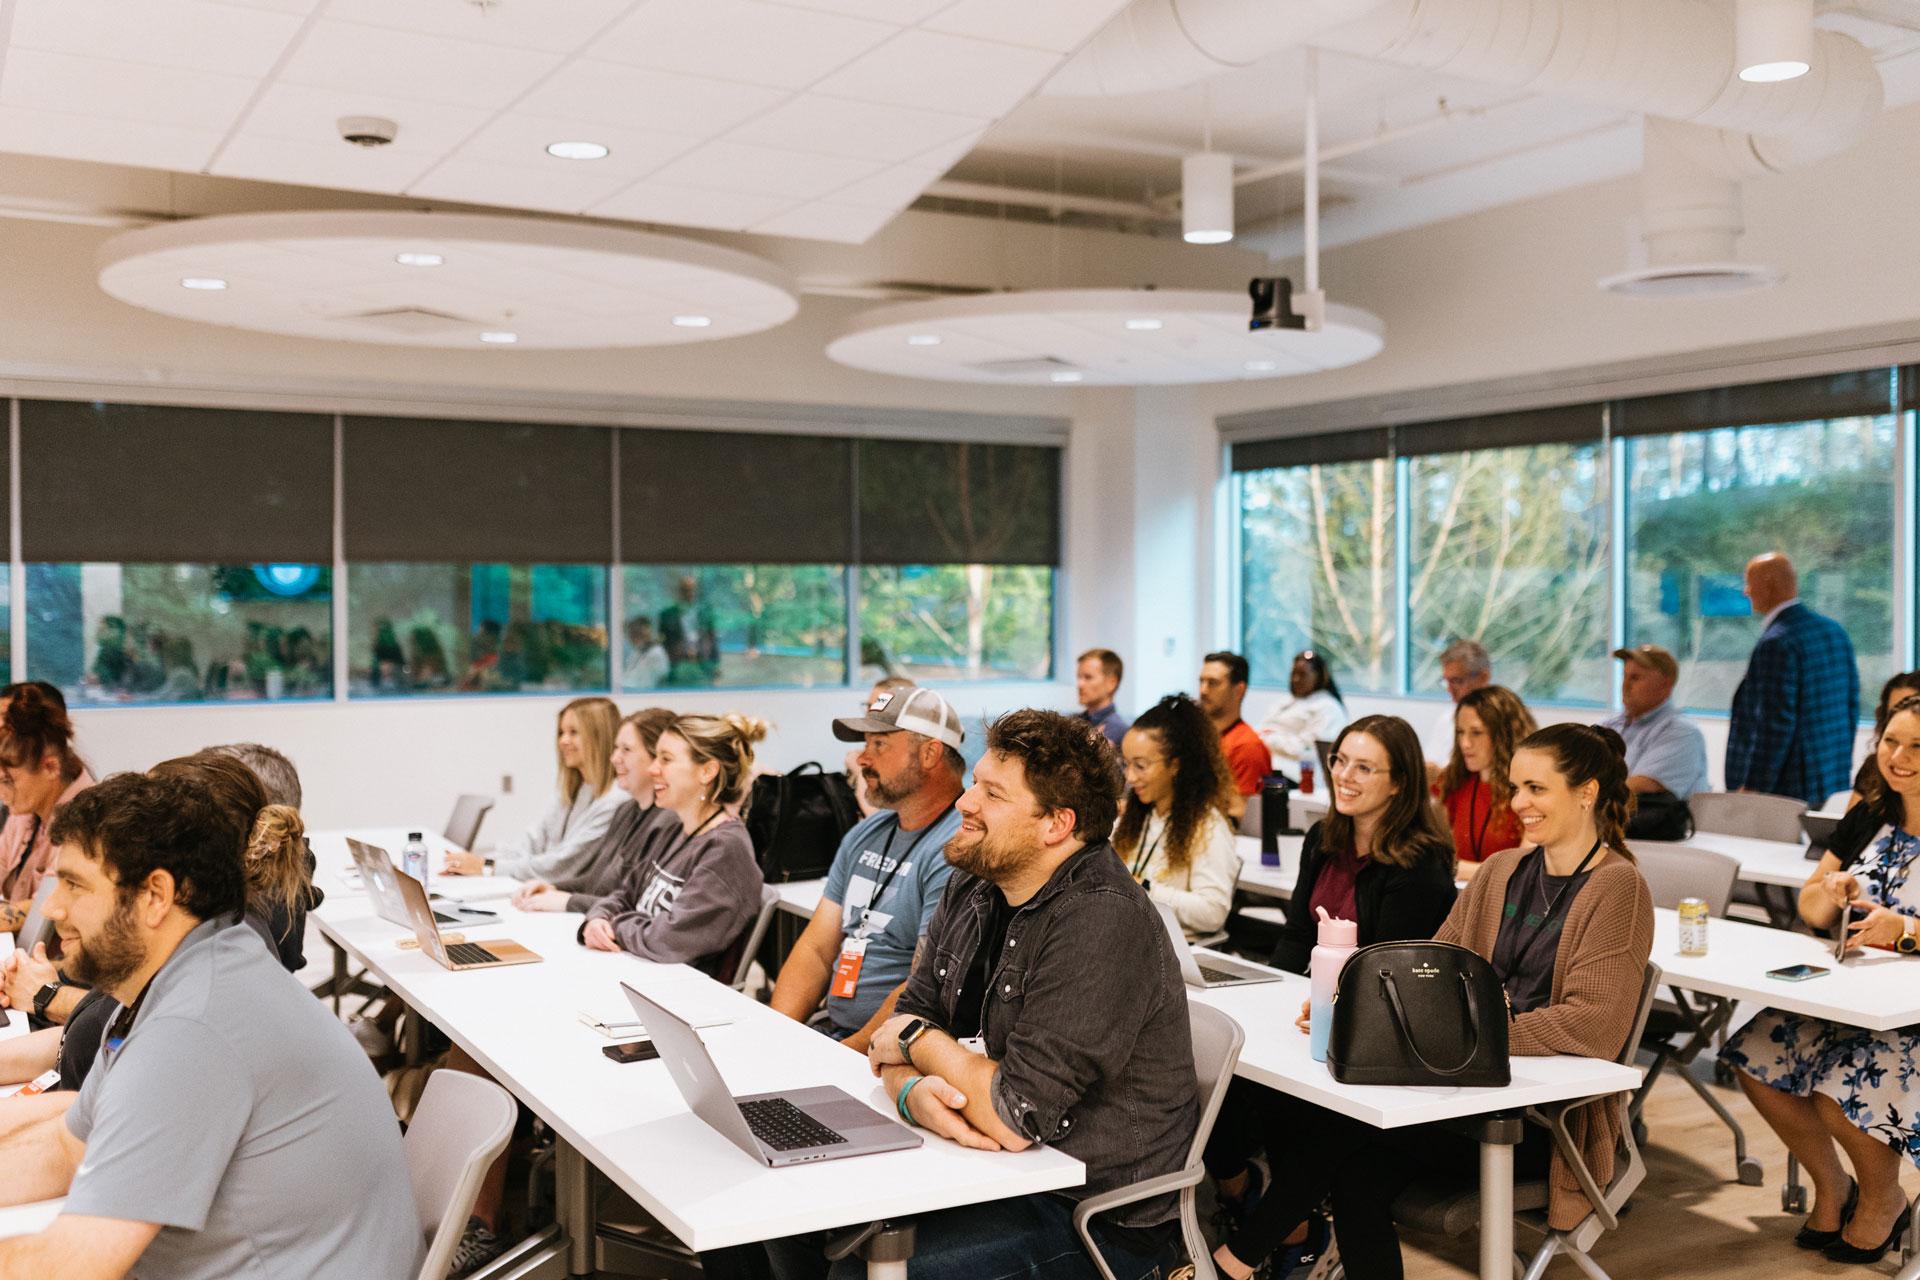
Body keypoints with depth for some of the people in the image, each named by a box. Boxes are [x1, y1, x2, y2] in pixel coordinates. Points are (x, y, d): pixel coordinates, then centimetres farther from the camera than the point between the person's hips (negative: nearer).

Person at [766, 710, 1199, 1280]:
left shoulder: (1102, 920, -24)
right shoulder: (972, 889, 4)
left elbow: (1018, 1118, -28)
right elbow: (904, 1028, 6)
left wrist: (920, 1041, -11)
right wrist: (913, 1090, -17)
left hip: (1097, 1215, -8)